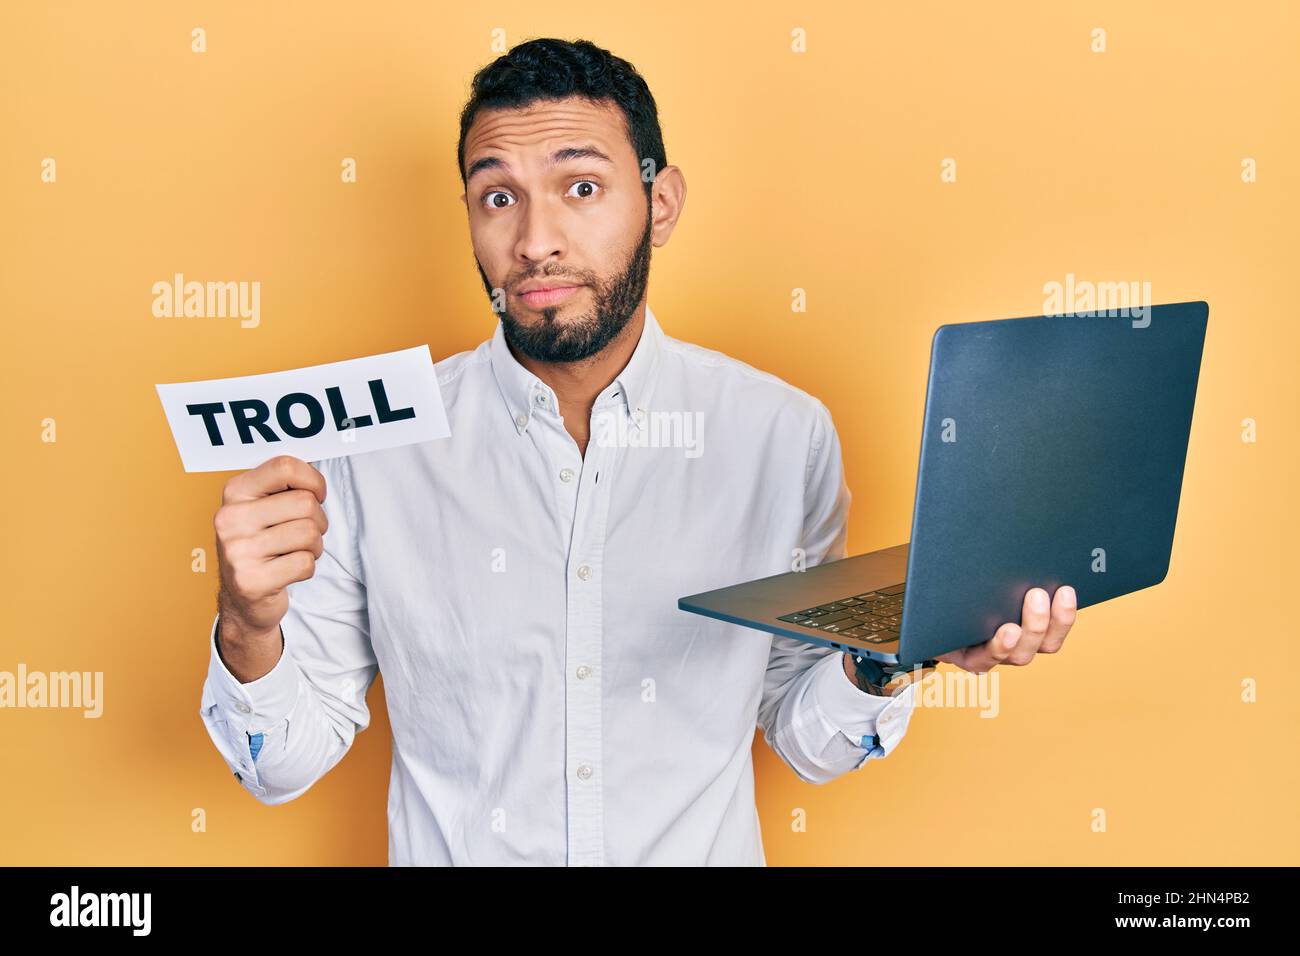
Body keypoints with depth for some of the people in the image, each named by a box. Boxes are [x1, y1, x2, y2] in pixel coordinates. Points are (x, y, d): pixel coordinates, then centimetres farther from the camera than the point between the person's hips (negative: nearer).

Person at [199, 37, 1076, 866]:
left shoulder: (783, 436, -6)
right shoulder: (377, 444, -8)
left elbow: (806, 741, 3)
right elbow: (285, 763, -3)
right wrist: (249, 631, -21)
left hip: (705, 848, 1)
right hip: (452, 849, 0)